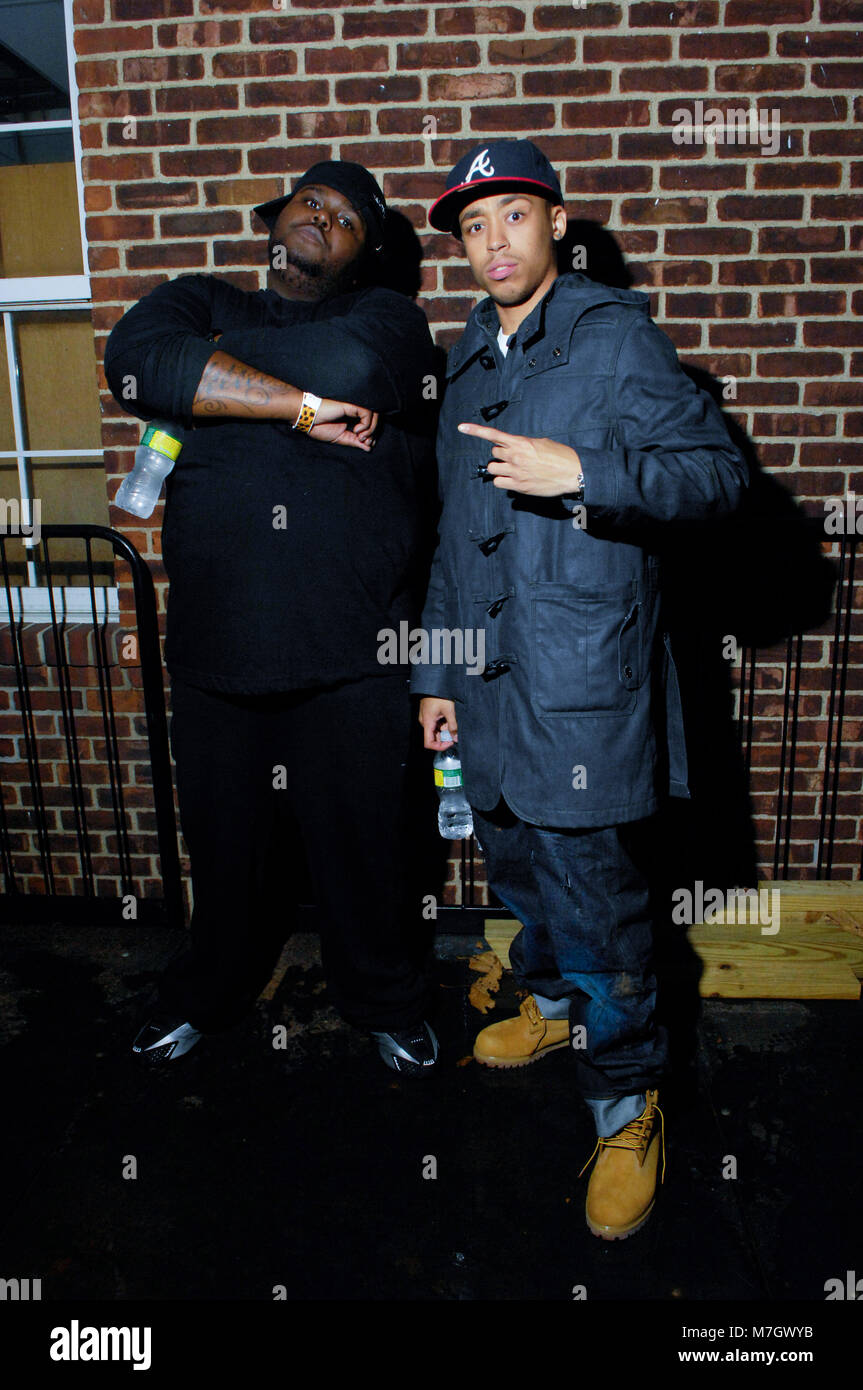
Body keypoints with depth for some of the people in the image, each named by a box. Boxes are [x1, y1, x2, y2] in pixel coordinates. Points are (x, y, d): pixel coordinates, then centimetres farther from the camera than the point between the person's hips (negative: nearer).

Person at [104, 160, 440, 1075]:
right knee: (224, 845, 17)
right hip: (214, 650, 2)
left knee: (363, 847, 11)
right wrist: (305, 405, -14)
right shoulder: (199, 303, 13)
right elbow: (135, 363, -10)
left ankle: (383, 1000, 37)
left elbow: (351, 369, -17)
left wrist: (213, 366, -4)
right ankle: (210, 990, 44)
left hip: (351, 657, -2)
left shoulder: (388, 317, 8)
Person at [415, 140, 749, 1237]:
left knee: (597, 900, -2)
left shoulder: (616, 336, -2)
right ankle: (553, 1003, 46)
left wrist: (579, 472, -21)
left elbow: (718, 472, -8)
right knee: (519, 871, 20)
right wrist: (436, 672, 17)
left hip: (585, 685, -6)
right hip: (488, 681, 7)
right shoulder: (467, 360, 17)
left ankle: (626, 1110, 18)